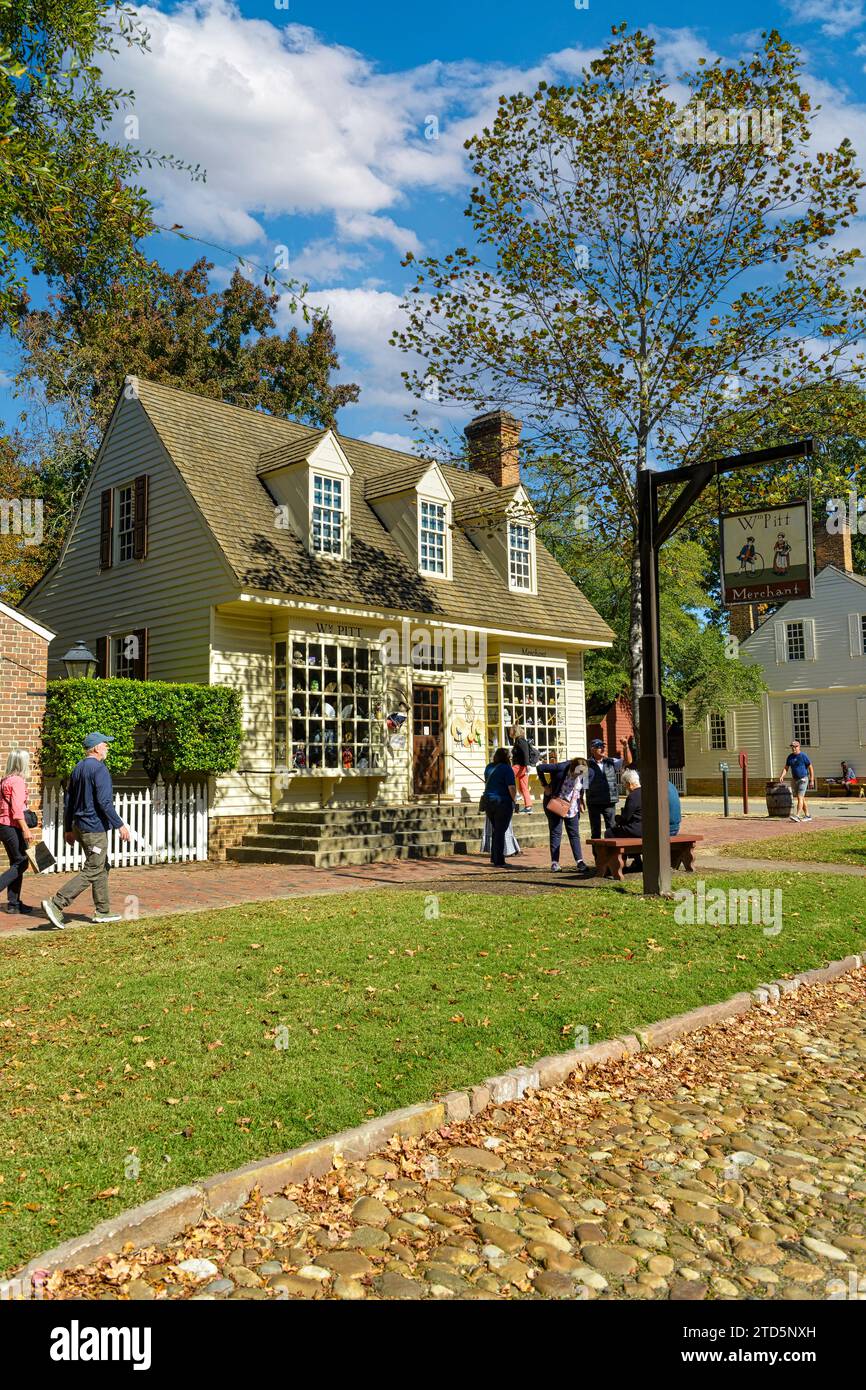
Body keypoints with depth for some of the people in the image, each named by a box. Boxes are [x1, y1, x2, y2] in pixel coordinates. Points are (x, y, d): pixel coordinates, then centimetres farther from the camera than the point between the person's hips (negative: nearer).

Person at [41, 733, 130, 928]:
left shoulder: (77, 768, 13)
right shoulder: (99, 769, -15)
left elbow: (69, 801, 16)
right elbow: (104, 802, -21)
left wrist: (69, 829, 21)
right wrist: (119, 825, -16)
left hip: (80, 825, 10)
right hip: (95, 828, -10)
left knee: (102, 868, 15)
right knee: (92, 871, -6)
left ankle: (102, 912, 18)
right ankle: (56, 904, -12)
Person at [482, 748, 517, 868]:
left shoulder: (489, 767, 8)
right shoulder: (507, 769, -13)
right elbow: (512, 788, -17)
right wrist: (513, 800, -4)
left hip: (489, 801, 7)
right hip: (503, 802, -6)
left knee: (496, 830, 20)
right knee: (500, 831, -1)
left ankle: (494, 857, 24)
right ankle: (499, 861, 1)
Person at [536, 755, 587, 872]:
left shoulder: (582, 775, -3)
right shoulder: (561, 768, -20)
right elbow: (540, 768, -16)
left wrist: (580, 801, 10)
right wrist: (545, 786, -13)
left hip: (571, 808, 5)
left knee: (574, 834, 4)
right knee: (555, 833, -2)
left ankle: (579, 861, 7)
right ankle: (554, 863, 0)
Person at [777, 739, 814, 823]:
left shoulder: (803, 756, -9)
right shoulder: (790, 757, 8)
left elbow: (811, 768, -6)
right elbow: (786, 768, 10)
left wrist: (812, 780, -8)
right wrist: (781, 776, -8)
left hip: (803, 779, -7)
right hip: (795, 780, 7)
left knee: (800, 797, -14)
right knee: (801, 798, 11)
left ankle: (797, 815, -21)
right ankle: (807, 815, 20)